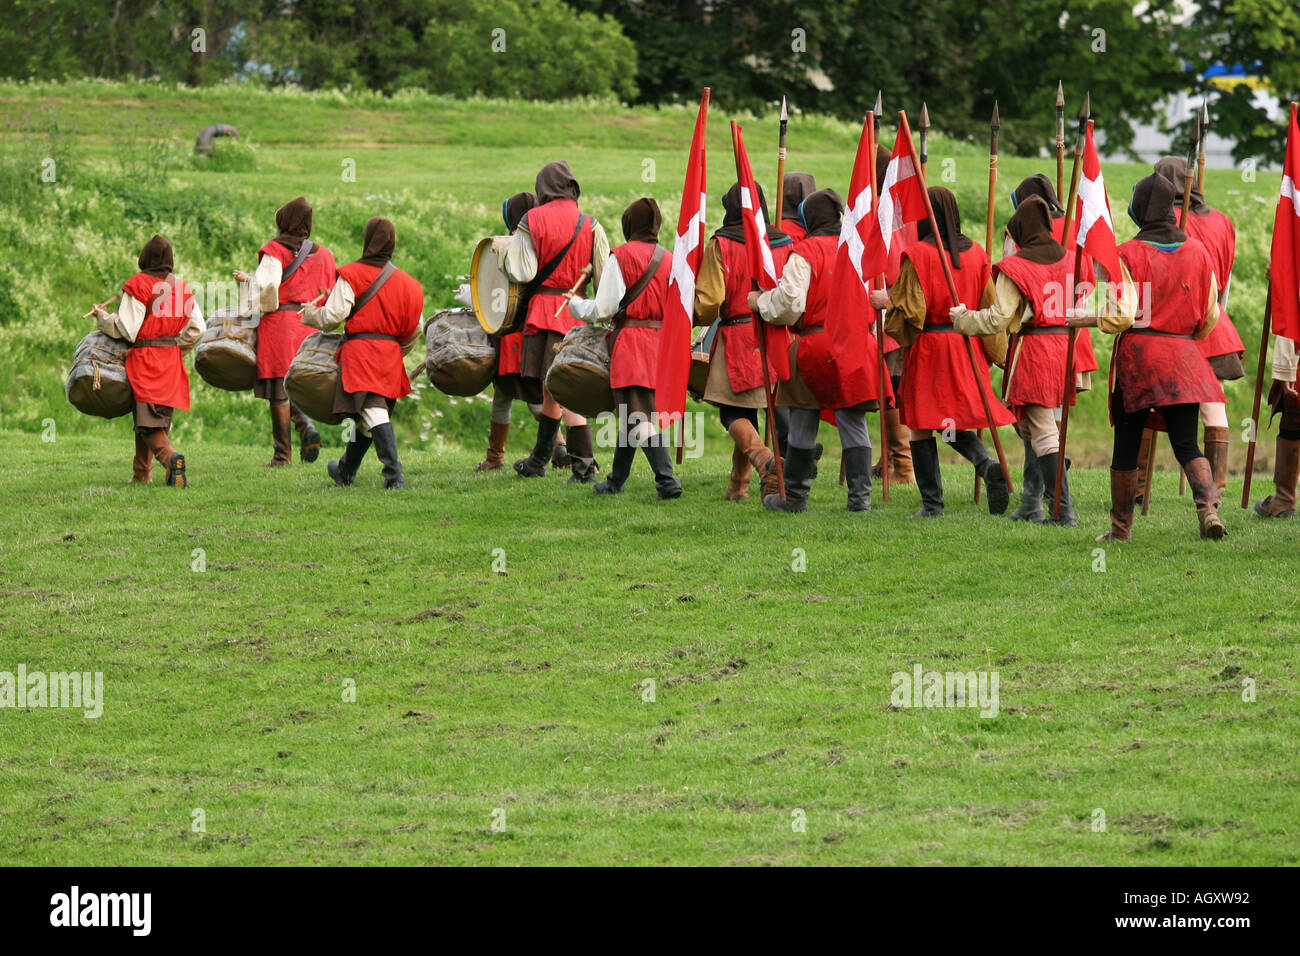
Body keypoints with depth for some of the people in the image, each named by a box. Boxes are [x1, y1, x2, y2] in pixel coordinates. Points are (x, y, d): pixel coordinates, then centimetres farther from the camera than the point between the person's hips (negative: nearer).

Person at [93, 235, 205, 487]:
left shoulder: (138, 286, -10)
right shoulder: (181, 287, 7)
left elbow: (126, 330, -12)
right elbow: (197, 327, 6)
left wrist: (102, 317, 3)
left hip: (144, 360, -6)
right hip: (171, 364, 6)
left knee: (147, 422, -8)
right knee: (159, 417, 17)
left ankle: (170, 457, -33)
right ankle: (142, 473, 21)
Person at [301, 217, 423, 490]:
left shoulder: (351, 275, -6)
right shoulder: (404, 281, 9)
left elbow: (333, 316, -10)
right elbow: (414, 328, 12)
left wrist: (310, 314, 11)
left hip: (359, 348, -6)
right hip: (390, 353, 6)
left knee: (372, 410, -12)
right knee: (370, 412, 17)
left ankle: (394, 474, -26)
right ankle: (347, 470, 34)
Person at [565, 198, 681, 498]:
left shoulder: (621, 256, -8)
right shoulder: (669, 259, 9)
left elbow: (604, 308, -10)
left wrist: (576, 305, 9)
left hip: (630, 341, -6)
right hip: (661, 341, 6)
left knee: (639, 417, -9)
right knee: (632, 414, 18)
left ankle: (667, 480, -22)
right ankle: (616, 480, 28)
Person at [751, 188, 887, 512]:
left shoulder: (805, 252, -7)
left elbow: (789, 303, -13)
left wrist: (760, 302, 3)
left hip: (815, 344, -4)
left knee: (803, 425, 7)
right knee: (853, 424, 5)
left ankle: (795, 495, 15)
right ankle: (860, 495, 0)